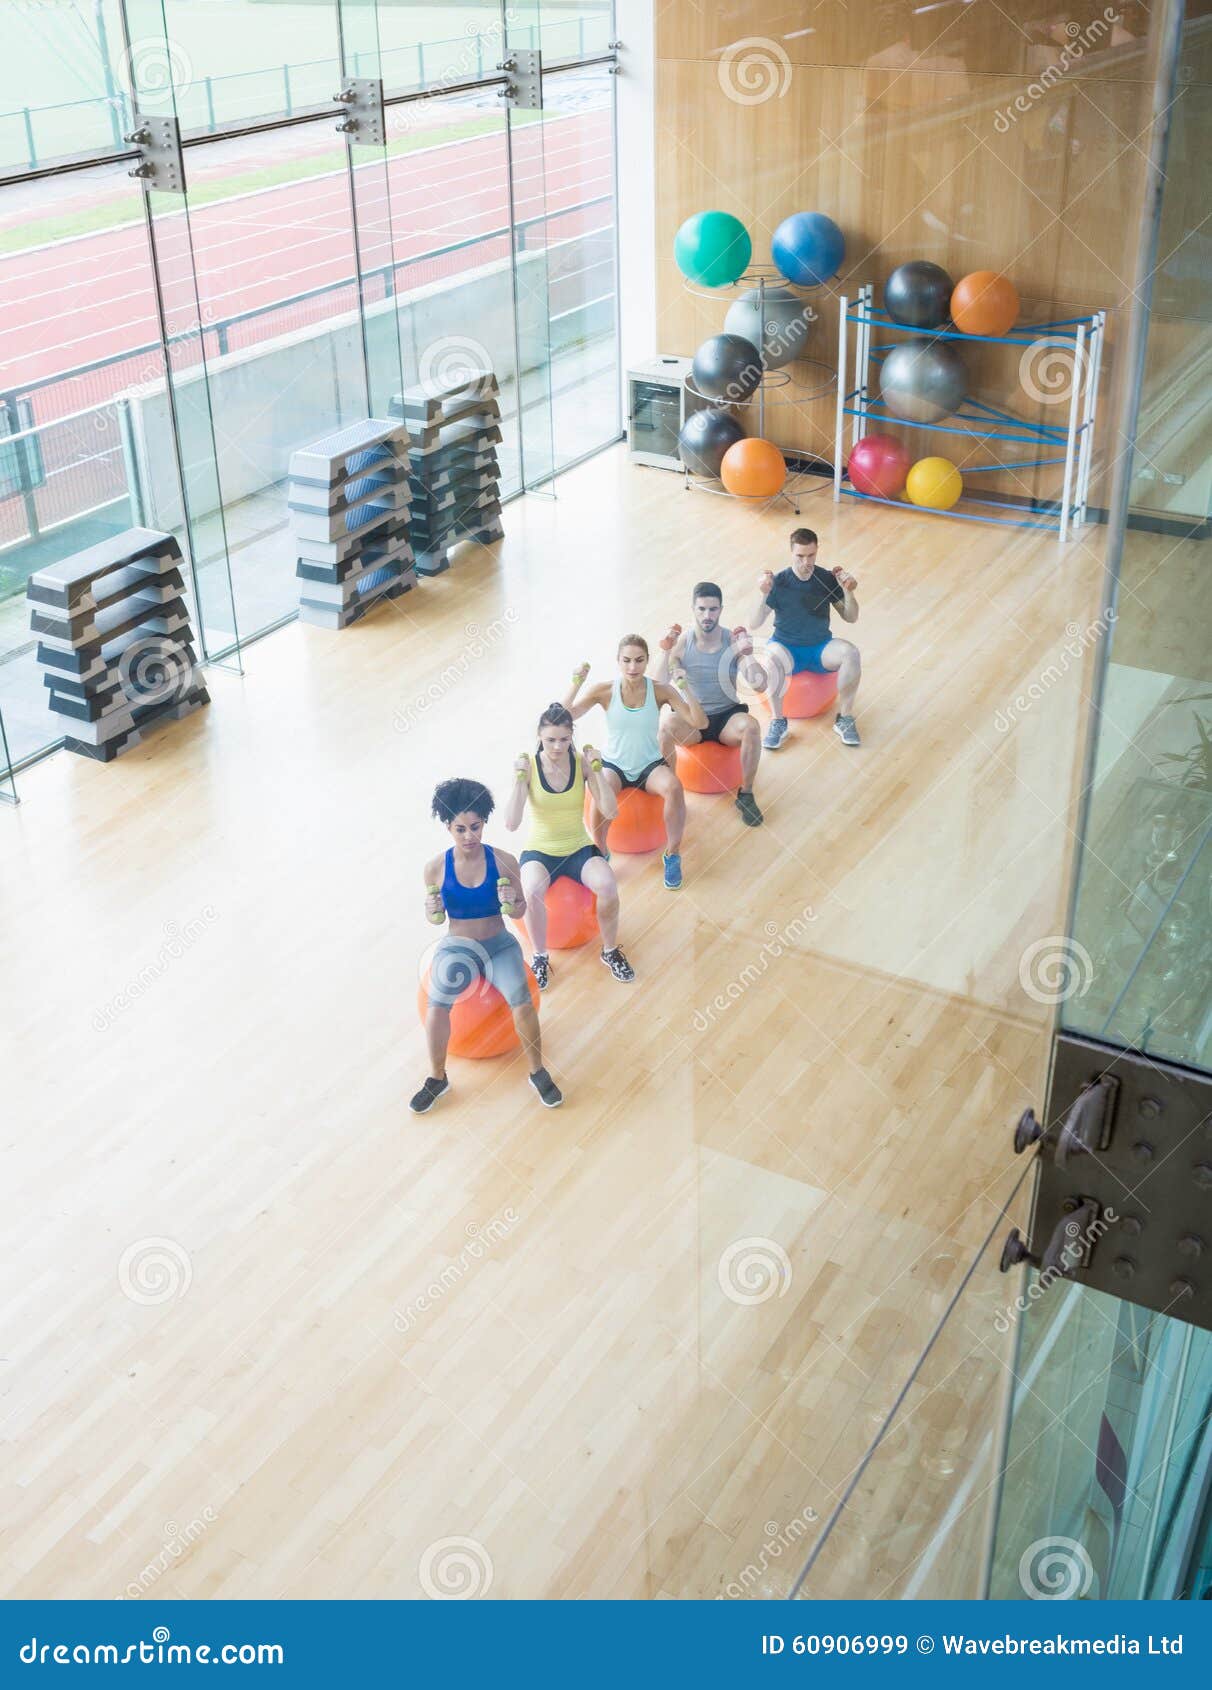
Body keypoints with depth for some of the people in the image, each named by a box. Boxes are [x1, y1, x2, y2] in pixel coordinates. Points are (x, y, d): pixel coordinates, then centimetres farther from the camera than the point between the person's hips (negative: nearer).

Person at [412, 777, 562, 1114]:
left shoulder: (504, 861, -10)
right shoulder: (435, 867, -8)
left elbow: (520, 910, -1)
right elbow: (437, 919, 2)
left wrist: (513, 903, -24)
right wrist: (433, 912, -22)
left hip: (499, 944, 0)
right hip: (457, 946, 0)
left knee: (521, 1000, -27)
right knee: (437, 1004, -26)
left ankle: (538, 1072, -3)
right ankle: (437, 1078, -3)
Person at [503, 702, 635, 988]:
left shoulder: (582, 762, -7)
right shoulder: (528, 765, -12)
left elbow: (611, 812, -12)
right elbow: (511, 824, -19)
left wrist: (597, 770, -20)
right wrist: (520, 780, -29)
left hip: (579, 849, 2)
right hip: (539, 851, -1)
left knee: (608, 886, -28)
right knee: (532, 891, -34)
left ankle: (610, 950, -2)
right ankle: (540, 956, -10)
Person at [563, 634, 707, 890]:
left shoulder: (660, 690, -10)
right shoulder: (605, 691, -12)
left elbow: (700, 723, -17)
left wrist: (684, 687, -29)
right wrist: (576, 684, -32)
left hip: (651, 765, 1)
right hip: (614, 765, -1)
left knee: (674, 787, -33)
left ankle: (672, 854, -11)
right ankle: (600, 853, -9)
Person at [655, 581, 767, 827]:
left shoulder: (733, 641, -9)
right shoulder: (681, 642, -10)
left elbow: (759, 686, -16)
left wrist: (748, 654, -31)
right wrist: (665, 652, -29)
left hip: (727, 717, 1)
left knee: (751, 725, -32)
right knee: (666, 724, -33)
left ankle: (746, 795, -14)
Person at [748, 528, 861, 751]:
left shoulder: (827, 579, -5)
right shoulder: (779, 582, -12)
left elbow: (850, 618, 1)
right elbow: (754, 624, -16)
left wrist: (848, 592, -18)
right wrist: (764, 595, -33)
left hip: (821, 648, 2)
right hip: (787, 648, -2)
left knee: (851, 653, -28)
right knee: (772, 658, -37)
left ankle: (844, 718, -13)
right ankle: (778, 721, -20)